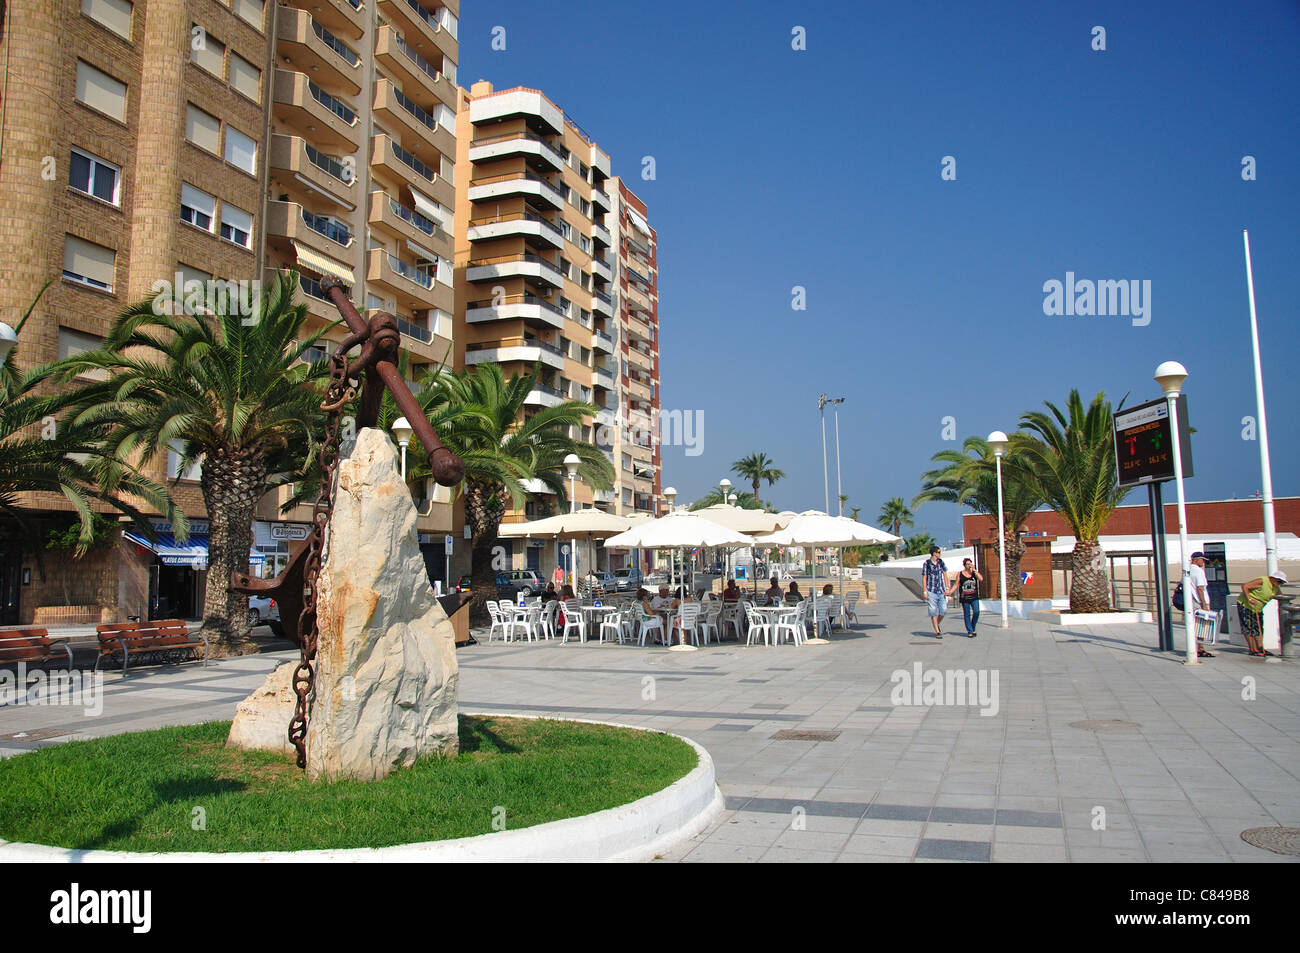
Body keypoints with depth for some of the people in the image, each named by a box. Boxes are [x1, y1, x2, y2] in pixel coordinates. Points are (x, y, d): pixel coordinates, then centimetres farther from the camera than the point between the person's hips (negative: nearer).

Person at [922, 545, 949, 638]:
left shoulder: (941, 562, 7)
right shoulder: (927, 563, -3)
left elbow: (945, 575, 12)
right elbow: (924, 578, -1)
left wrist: (947, 588, 4)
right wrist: (925, 592, -6)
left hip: (941, 590, 3)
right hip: (931, 591, -3)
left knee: (943, 610, -1)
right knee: (933, 612, -1)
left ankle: (937, 625, 25)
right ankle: (937, 632, 4)